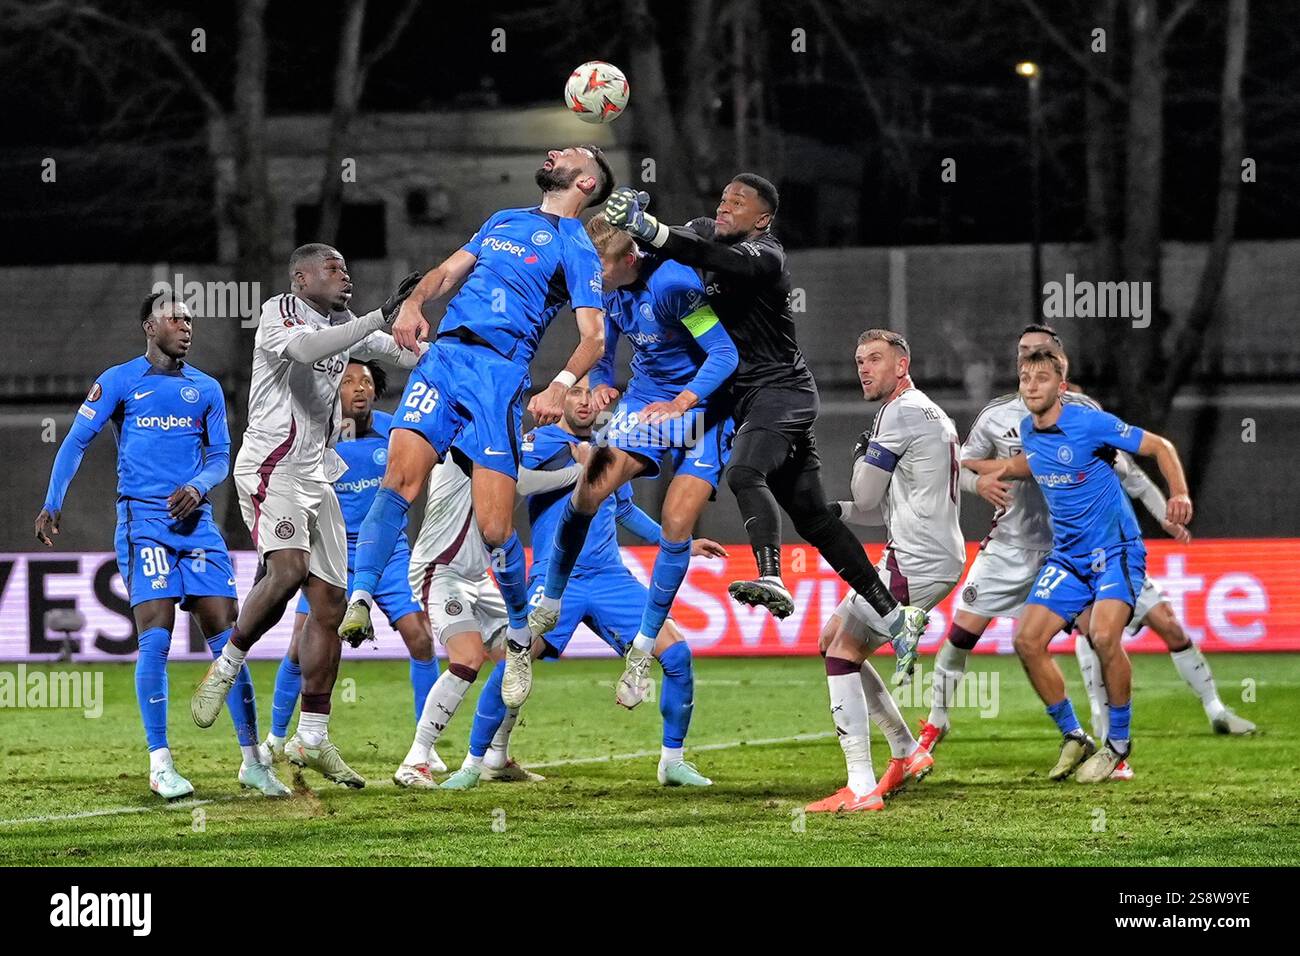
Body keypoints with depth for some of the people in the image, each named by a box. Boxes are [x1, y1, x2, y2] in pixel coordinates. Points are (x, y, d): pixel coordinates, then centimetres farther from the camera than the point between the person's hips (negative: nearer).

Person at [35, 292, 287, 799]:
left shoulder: (206, 389, 14)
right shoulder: (119, 381, 3)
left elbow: (220, 456, 16)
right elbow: (76, 442, 2)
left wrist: (199, 487, -6)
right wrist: (52, 505, -9)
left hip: (196, 522, 4)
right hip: (143, 520, -4)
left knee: (228, 637, 0)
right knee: (155, 637, -14)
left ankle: (251, 761, 6)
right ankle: (160, 764, -9)